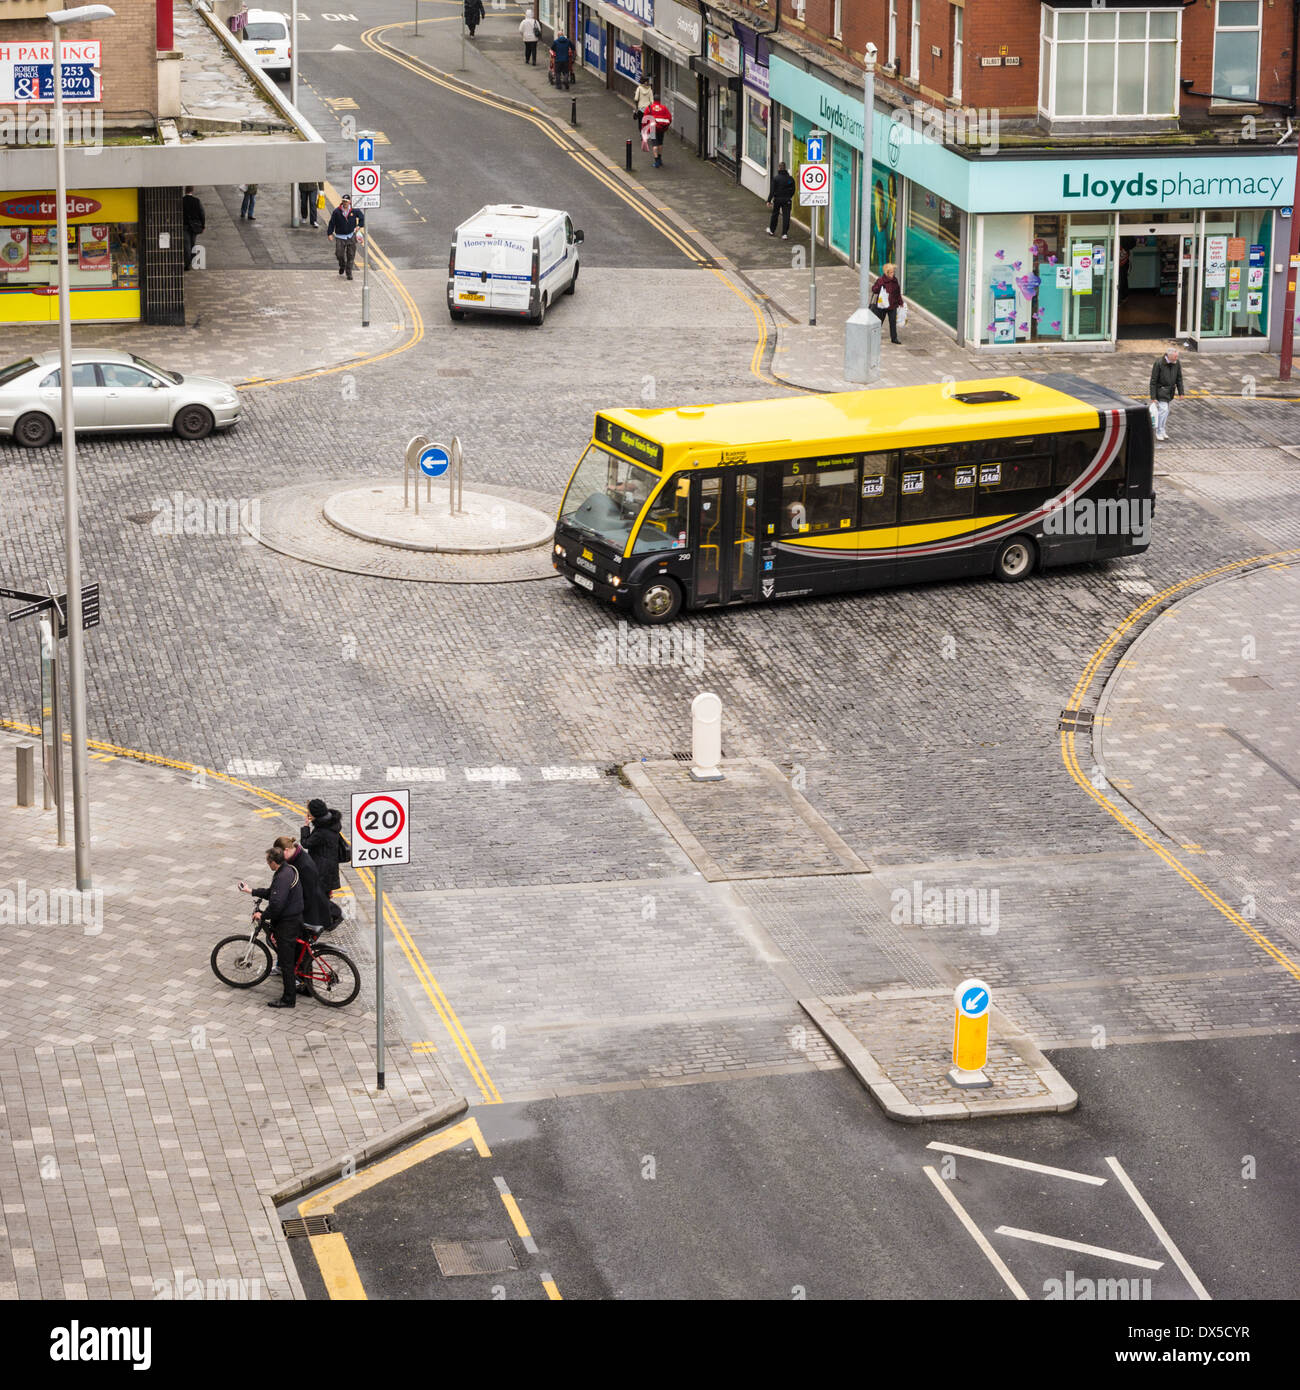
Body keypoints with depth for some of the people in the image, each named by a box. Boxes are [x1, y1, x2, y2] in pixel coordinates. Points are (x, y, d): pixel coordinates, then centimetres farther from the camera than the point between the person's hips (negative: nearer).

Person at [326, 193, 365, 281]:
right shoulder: (336, 212, -5)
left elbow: (362, 217, 12)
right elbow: (332, 223, 0)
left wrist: (359, 226, -2)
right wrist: (330, 233, -5)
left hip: (351, 236, 0)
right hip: (340, 237, 0)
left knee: (351, 255, 0)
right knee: (339, 253, -4)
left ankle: (349, 273, 11)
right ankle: (342, 266, 28)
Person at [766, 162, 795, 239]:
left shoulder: (776, 178, -10)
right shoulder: (790, 178, -1)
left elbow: (772, 190, -12)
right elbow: (793, 190, 7)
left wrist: (769, 200, -8)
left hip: (777, 199, -1)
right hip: (787, 200, 1)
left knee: (775, 215, 17)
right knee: (786, 217, 0)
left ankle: (772, 231, 32)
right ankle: (785, 234, -6)